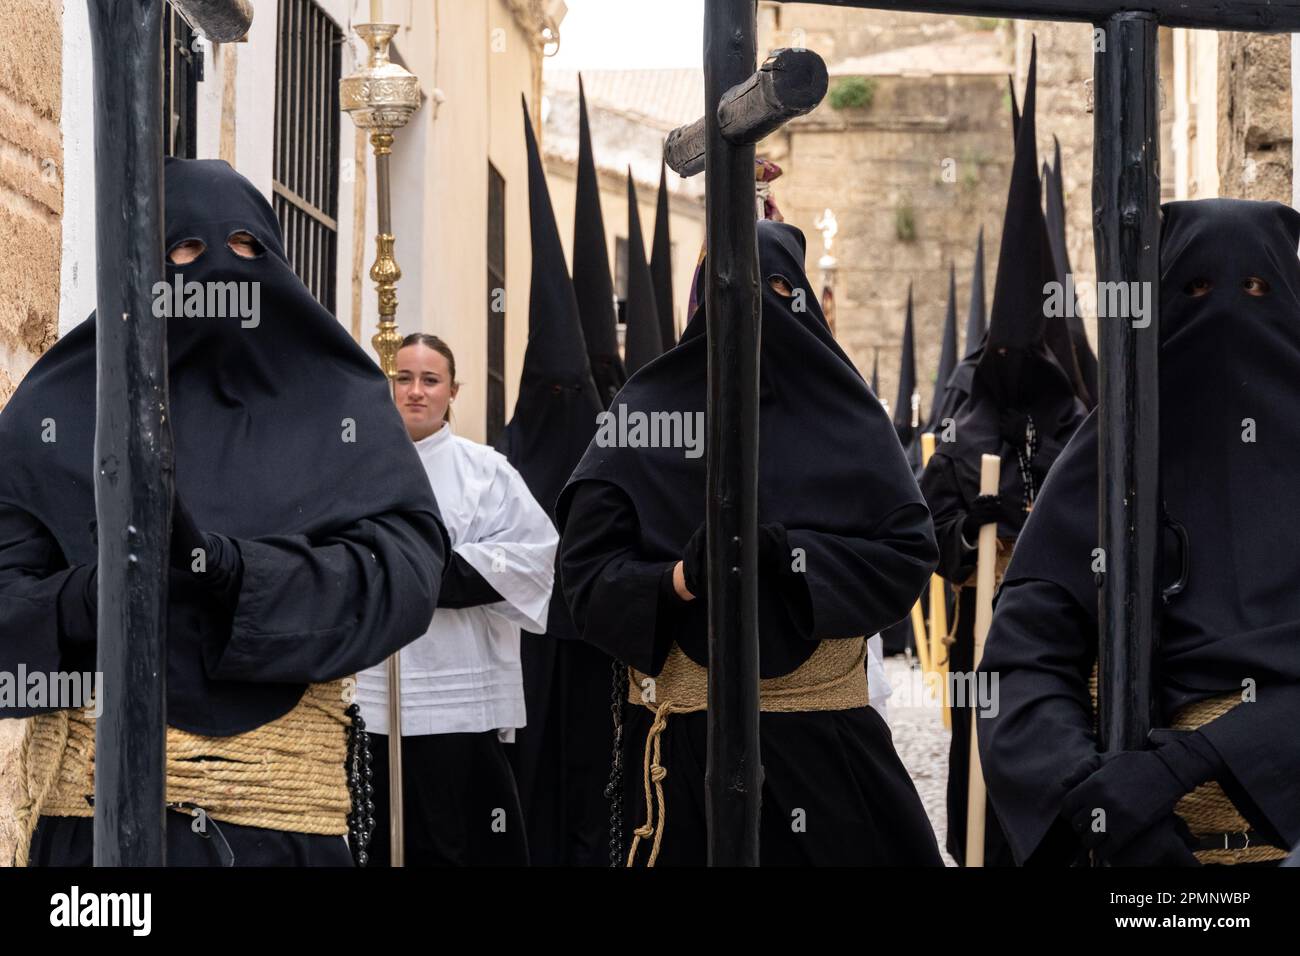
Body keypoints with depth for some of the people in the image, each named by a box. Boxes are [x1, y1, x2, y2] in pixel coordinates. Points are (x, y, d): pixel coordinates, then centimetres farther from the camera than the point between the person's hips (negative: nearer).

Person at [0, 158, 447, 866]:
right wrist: (87, 596, -23)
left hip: (282, 803, 1)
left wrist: (227, 566, -21)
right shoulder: (59, 409, 5)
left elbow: (407, 567, -7)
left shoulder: (344, 405, 7)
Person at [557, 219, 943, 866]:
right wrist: (680, 579, -23)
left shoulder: (845, 413, 4)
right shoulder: (643, 413, 2)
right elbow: (588, 570, -4)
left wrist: (792, 555, -19)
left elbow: (908, 554, -4)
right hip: (682, 734, -1)